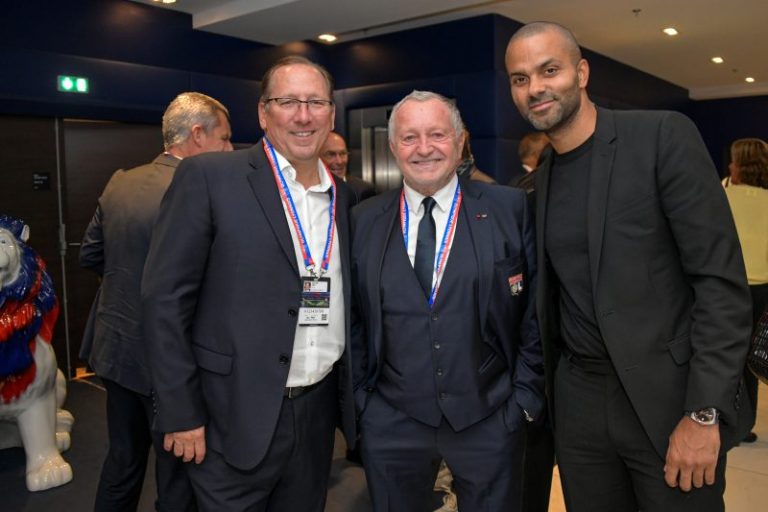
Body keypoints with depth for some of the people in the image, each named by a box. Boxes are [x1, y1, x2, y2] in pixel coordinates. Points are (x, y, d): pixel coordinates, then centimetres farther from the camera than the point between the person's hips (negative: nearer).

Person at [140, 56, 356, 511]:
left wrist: (349, 399, 10)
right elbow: (165, 297, -11)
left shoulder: (343, 196, 6)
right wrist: (181, 413, -11)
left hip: (319, 412, 5)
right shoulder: (208, 178, -9)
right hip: (237, 417, -4)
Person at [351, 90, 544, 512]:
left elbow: (536, 308, -1)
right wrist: (360, 396, 4)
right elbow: (355, 320, 6)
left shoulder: (509, 208, -3)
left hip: (489, 418, -1)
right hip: (390, 422, 2)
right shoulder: (364, 221, 1)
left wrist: (525, 396, -2)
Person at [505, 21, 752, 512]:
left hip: (669, 398, -4)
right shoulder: (539, 182, 8)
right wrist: (538, 393, 11)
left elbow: (722, 280, -13)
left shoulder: (663, 136, -9)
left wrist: (704, 412, -16)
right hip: (578, 401, 5)